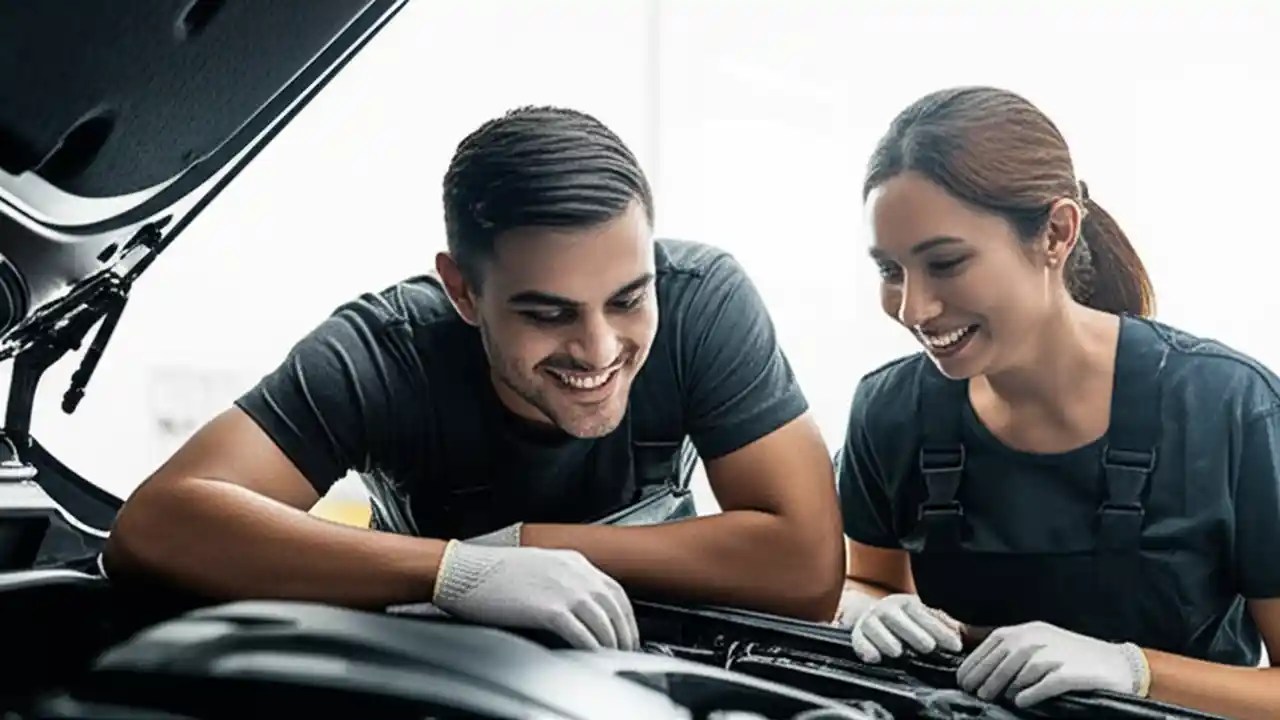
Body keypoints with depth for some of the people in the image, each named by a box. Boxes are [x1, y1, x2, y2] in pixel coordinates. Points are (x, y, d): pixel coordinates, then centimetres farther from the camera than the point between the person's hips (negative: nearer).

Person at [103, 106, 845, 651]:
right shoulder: (385, 352, -26)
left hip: (638, 657, 0)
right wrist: (461, 569, -42)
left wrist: (519, 543, -27)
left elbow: (810, 567, -26)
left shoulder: (703, 300, -23)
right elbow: (151, 529, -35)